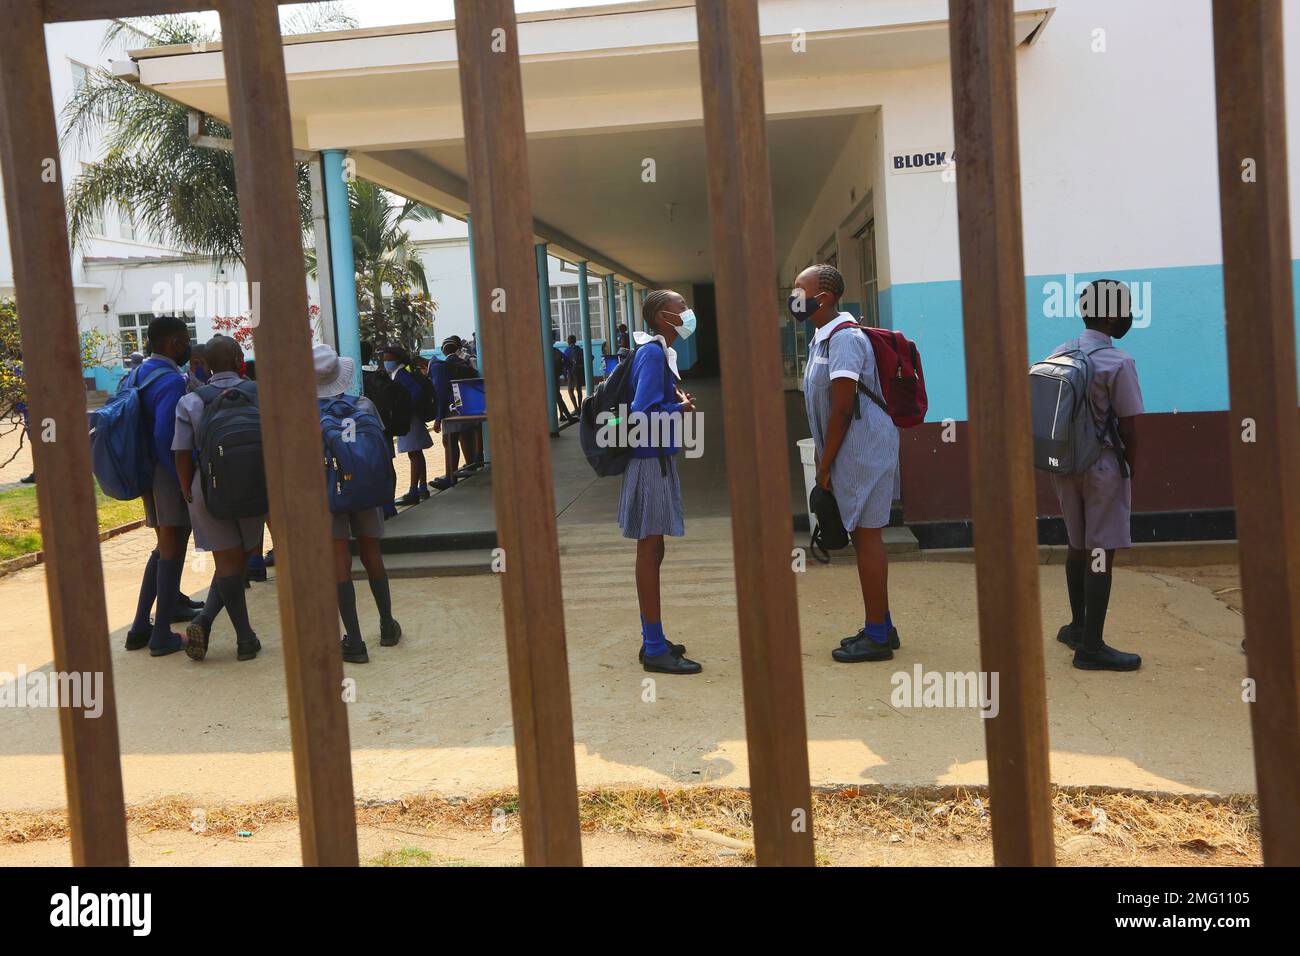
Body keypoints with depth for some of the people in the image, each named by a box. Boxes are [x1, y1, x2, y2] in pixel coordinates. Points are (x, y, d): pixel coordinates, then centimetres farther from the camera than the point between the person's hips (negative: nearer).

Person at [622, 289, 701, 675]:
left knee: (652, 551, 14)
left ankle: (653, 640, 24)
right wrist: (680, 408, -9)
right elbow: (642, 413, -24)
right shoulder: (653, 354, -16)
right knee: (650, 551, -4)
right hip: (651, 460, -10)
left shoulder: (660, 351, 13)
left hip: (658, 459, 10)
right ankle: (655, 649, 3)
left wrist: (676, 399, 3)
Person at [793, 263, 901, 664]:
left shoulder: (844, 338, -17)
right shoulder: (823, 338, 15)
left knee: (866, 537, -5)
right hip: (854, 452, 10)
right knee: (863, 536, 14)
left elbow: (842, 408, -21)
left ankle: (876, 637, 2)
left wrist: (825, 464, -16)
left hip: (862, 451, -10)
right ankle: (880, 626, 25)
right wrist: (824, 460, 16)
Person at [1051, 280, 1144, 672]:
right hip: (1103, 466, -7)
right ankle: (1091, 647, 2)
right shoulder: (1118, 363, -14)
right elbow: (1129, 429, -12)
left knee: (1078, 546, 20)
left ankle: (1078, 626, 33)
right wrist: (1131, 476, 0)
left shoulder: (1058, 354, 5)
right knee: (1100, 554, -1)